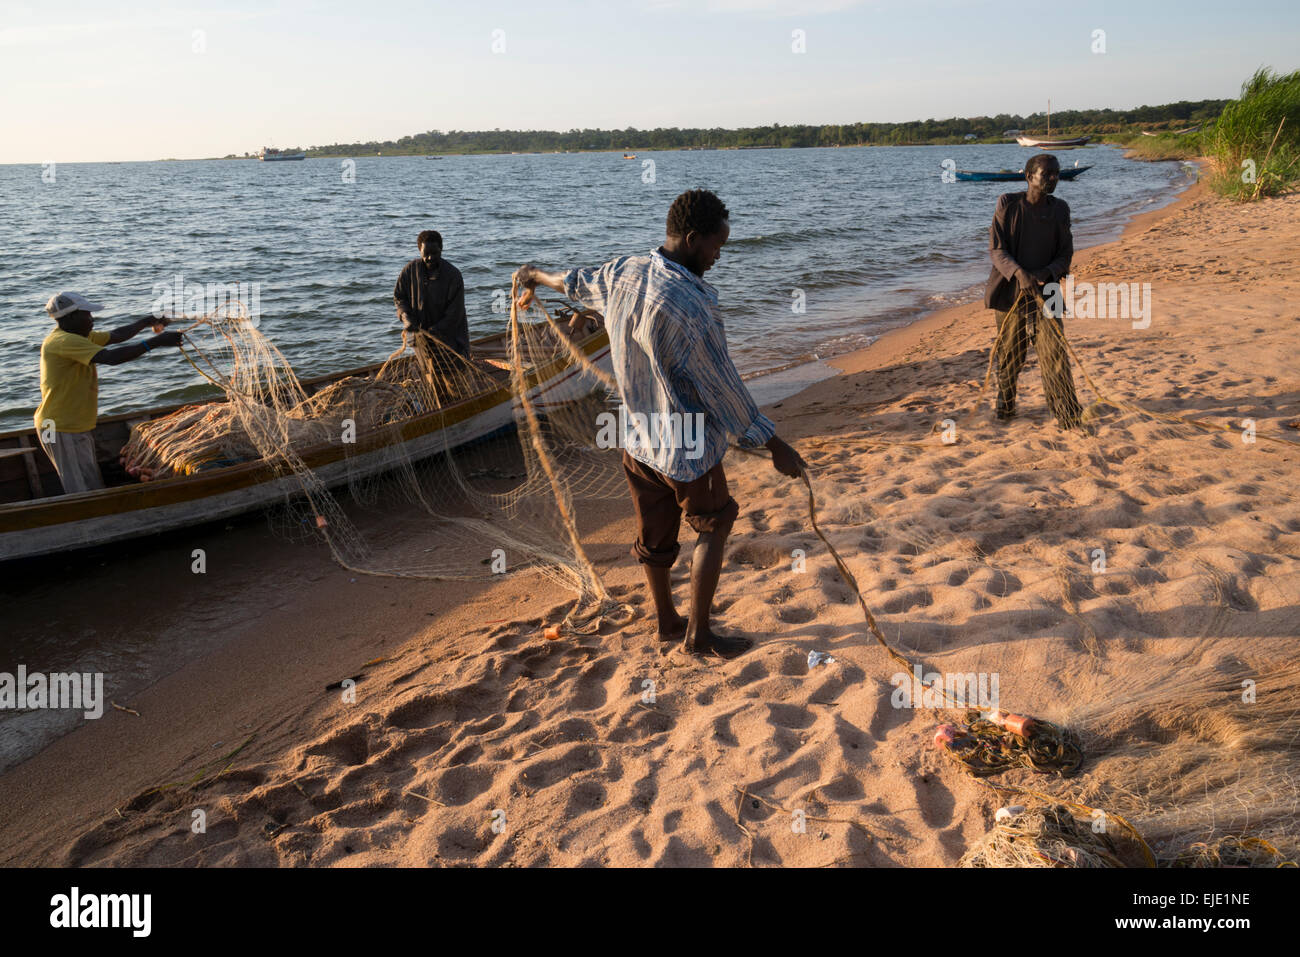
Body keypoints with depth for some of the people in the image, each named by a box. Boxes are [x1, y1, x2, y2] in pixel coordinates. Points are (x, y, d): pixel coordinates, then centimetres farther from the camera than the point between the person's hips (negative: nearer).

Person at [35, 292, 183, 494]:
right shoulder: (64, 341, -21)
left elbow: (116, 336, 18)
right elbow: (110, 357, -31)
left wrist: (148, 321, 11)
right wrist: (156, 342, -30)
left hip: (76, 427, 11)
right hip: (62, 431, -11)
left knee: (94, 489, 15)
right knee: (84, 494, -6)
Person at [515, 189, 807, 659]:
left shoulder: (622, 272, -5)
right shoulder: (690, 306, -28)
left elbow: (578, 282, 19)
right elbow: (723, 388, -22)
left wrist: (537, 276, 42)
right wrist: (776, 447, -12)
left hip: (638, 440, 7)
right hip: (688, 449, -7)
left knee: (655, 536, 20)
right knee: (714, 527, 13)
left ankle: (667, 621, 38)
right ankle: (697, 633, 19)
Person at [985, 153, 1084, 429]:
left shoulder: (1059, 209, 6)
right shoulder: (1008, 204, -4)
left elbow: (1066, 254, 7)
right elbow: (996, 249, -7)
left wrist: (1046, 273, -15)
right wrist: (1019, 273, -24)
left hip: (1046, 292, 2)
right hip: (1012, 291, -2)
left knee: (1055, 354, -8)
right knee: (1009, 355, 8)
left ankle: (1067, 415, -4)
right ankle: (1005, 406, 30)